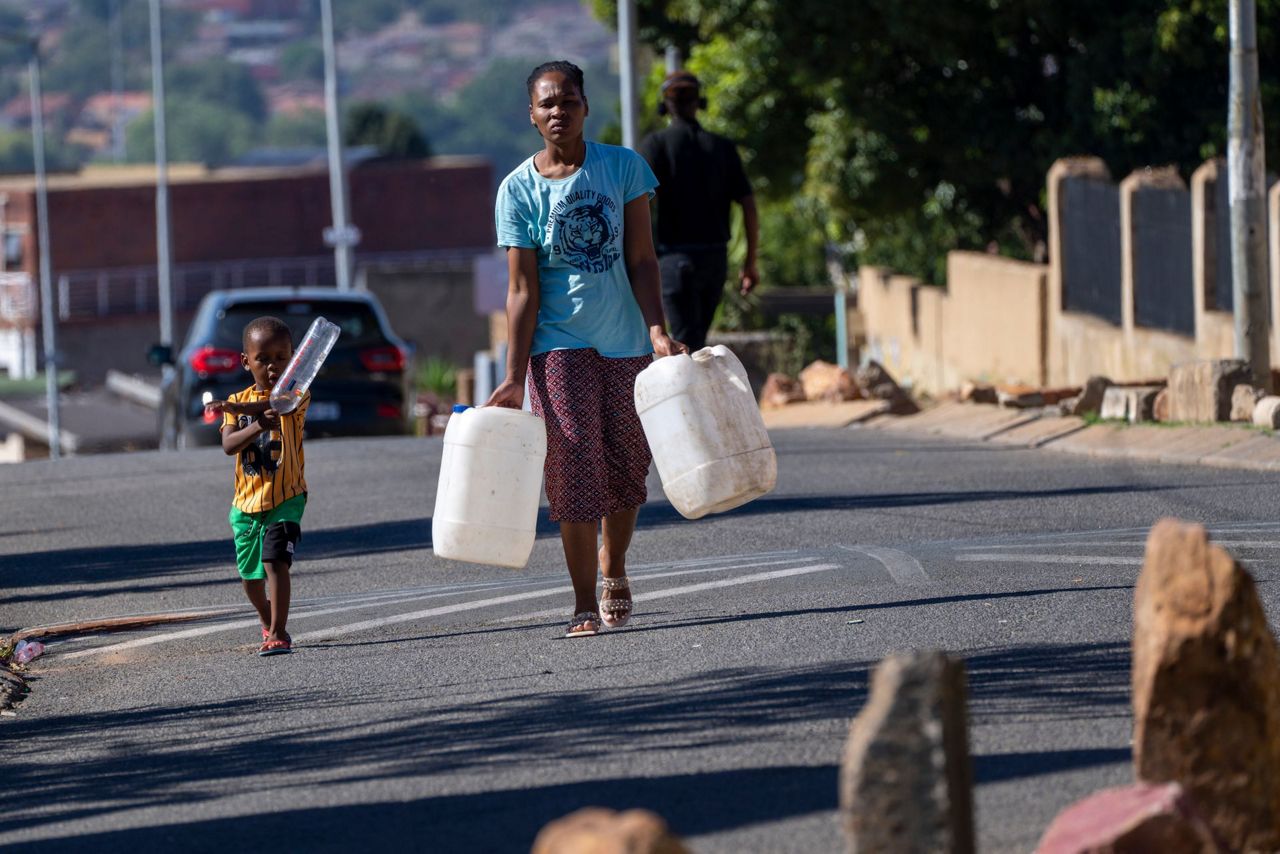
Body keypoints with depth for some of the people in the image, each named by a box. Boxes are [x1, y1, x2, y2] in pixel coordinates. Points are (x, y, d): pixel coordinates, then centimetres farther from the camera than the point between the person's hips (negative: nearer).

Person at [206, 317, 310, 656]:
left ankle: (278, 634, -20)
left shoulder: (297, 394, -7)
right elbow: (228, 445, -12)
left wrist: (236, 407, -47)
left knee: (275, 561, -23)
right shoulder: (239, 402, 4)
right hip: (247, 501, 5)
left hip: (286, 497, -5)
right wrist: (259, 426, -31)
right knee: (251, 575, 17)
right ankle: (269, 623, 44)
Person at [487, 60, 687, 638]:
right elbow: (522, 290, -4)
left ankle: (613, 569, 33)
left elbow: (640, 259, -1)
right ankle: (584, 604, -3)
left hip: (626, 340, 2)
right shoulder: (518, 190, -3)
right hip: (559, 344, -2)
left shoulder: (623, 167, 0)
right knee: (574, 465, -9)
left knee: (626, 465, 8)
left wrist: (657, 330, -13)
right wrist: (515, 377, -10)